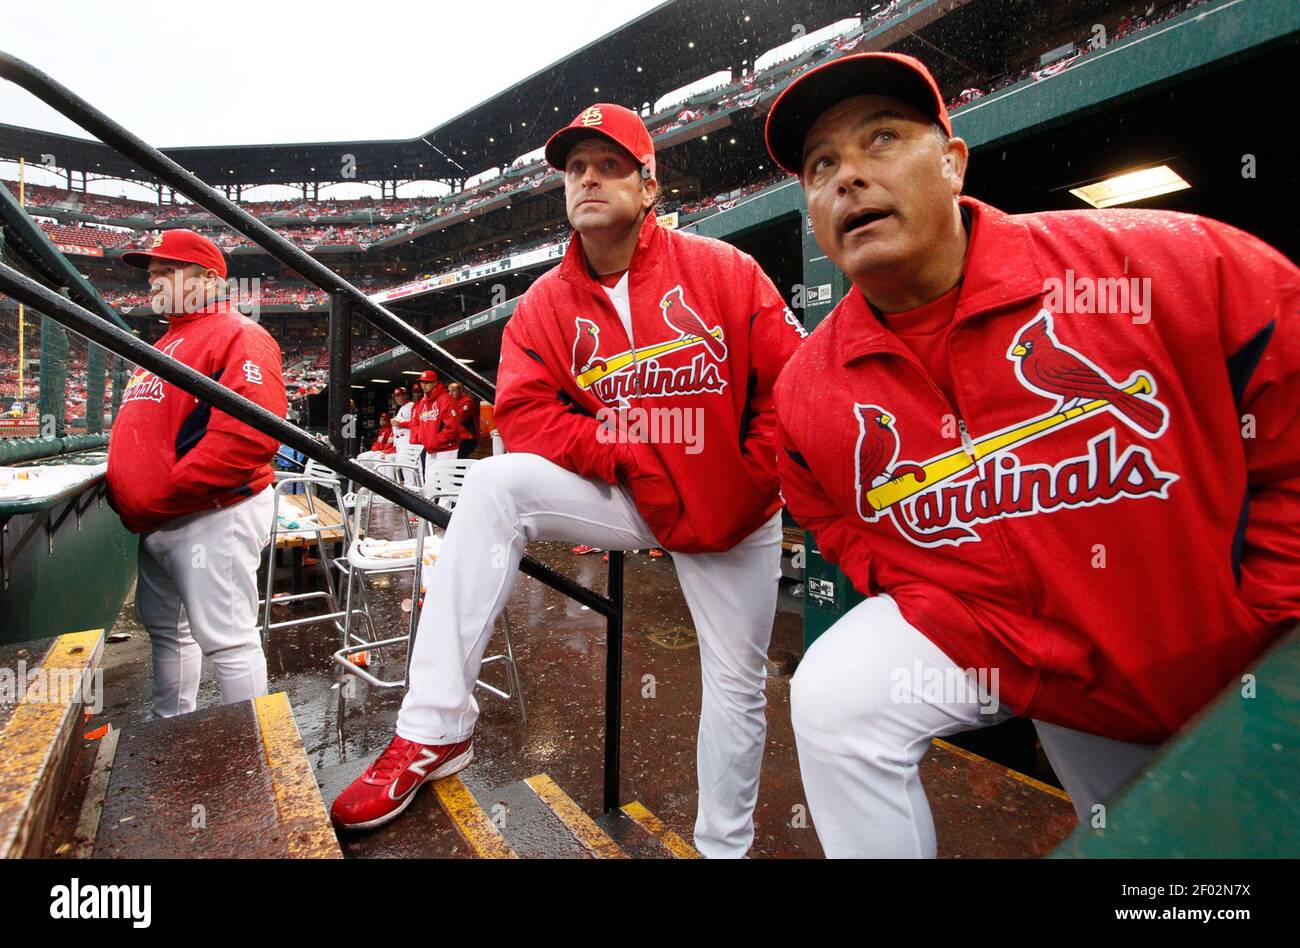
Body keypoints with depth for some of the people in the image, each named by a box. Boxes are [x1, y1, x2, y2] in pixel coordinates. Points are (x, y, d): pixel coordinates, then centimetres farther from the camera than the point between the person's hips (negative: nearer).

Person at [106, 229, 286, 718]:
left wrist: (155, 501, -20)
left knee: (225, 639, -5)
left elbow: (247, 437, -25)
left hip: (211, 517, -10)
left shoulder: (238, 337, -11)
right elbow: (143, 436, 27)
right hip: (154, 524, 11)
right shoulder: (165, 344, 21)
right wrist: (125, 492, 10)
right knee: (165, 628, 23)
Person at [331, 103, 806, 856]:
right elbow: (524, 412, -11)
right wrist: (630, 456, -21)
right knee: (494, 486, -22)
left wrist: (749, 482, -13)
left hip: (733, 516, 0)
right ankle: (435, 730, -13)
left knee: (737, 690, 8)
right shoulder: (546, 302, -3)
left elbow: (791, 380, -9)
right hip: (626, 501, 1)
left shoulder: (724, 270, -8)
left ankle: (723, 845, 37)